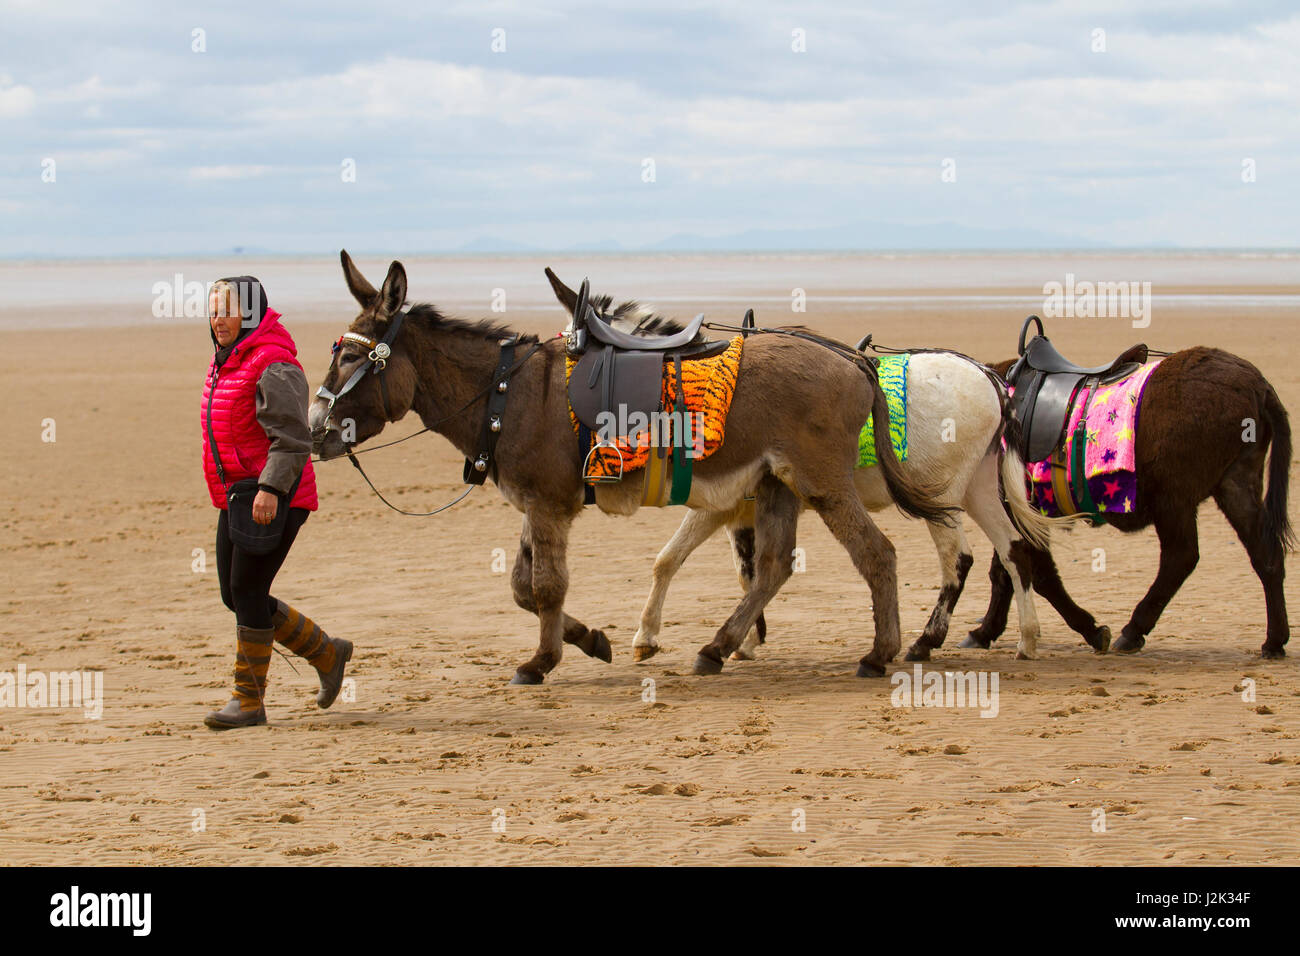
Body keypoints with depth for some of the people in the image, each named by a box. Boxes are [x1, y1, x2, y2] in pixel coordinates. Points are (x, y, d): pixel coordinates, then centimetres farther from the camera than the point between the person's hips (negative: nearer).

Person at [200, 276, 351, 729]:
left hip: (276, 500, -10)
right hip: (236, 497, 10)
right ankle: (327, 653, 23)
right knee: (236, 596, 10)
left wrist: (271, 488, -34)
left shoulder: (273, 368, -16)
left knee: (247, 591, -9)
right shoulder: (225, 362, 14)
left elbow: (292, 438, -24)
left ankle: (249, 700, 0)